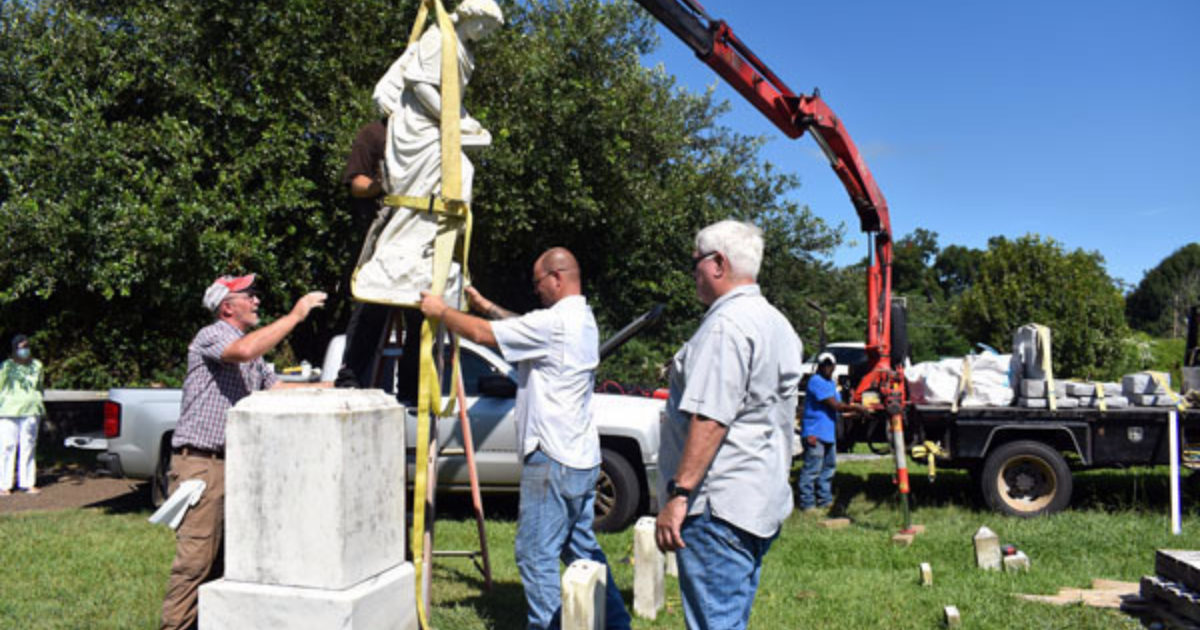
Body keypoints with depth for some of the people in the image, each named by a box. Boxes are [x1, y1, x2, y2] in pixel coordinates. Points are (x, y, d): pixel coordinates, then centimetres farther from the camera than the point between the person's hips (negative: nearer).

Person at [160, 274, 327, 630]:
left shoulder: (254, 358, 22)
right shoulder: (211, 336, -7)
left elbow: (278, 389, 19)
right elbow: (244, 350, -29)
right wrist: (295, 316, -23)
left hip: (231, 465, 9)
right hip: (199, 463, -9)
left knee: (224, 555, 12)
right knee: (195, 557, -9)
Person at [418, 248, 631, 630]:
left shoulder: (555, 321, -17)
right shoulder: (581, 319, 14)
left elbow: (482, 333, -14)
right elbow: (524, 329, 27)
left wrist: (440, 311, 1)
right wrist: (486, 305, 25)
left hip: (553, 459, -10)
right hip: (581, 457, 10)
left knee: (536, 555, -1)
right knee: (582, 549, 19)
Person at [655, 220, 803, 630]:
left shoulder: (725, 324, -16)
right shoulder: (778, 324, 16)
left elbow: (710, 420, -23)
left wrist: (678, 494, -21)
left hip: (719, 505, -10)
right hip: (764, 503, 10)